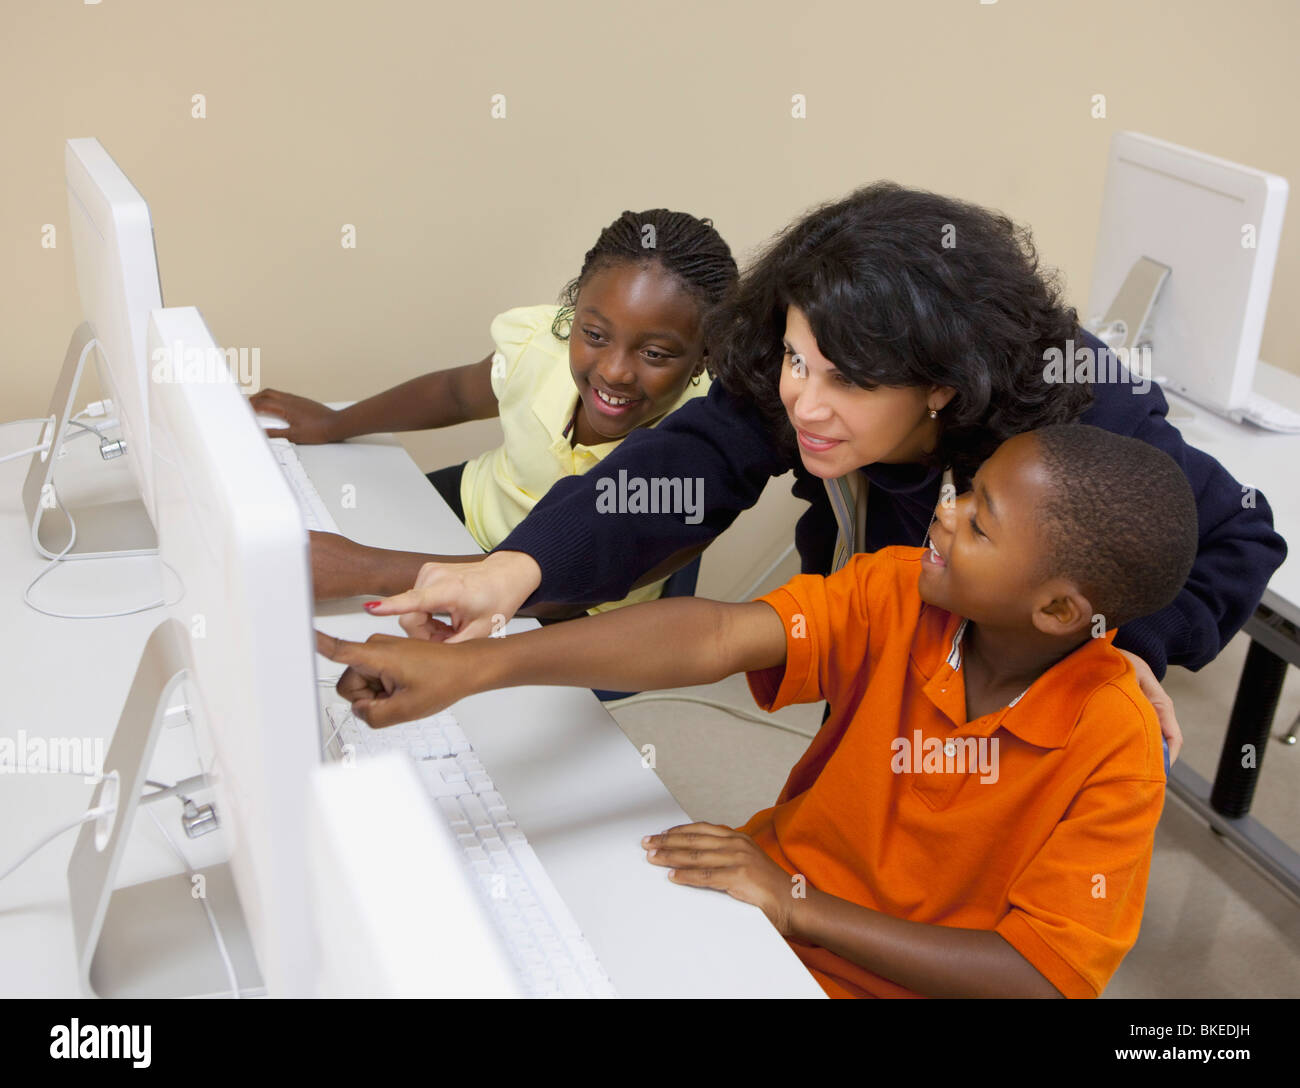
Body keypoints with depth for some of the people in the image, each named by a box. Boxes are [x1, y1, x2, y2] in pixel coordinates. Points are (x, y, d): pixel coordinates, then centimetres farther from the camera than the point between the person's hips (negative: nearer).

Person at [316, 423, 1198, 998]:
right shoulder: (894, 596, -15)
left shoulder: (1114, 751, -21)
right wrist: (471, 667, -41)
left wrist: (799, 906, -28)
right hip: (772, 891, 4)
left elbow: (1044, 978, -21)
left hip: (902, 976, -3)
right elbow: (713, 637, -29)